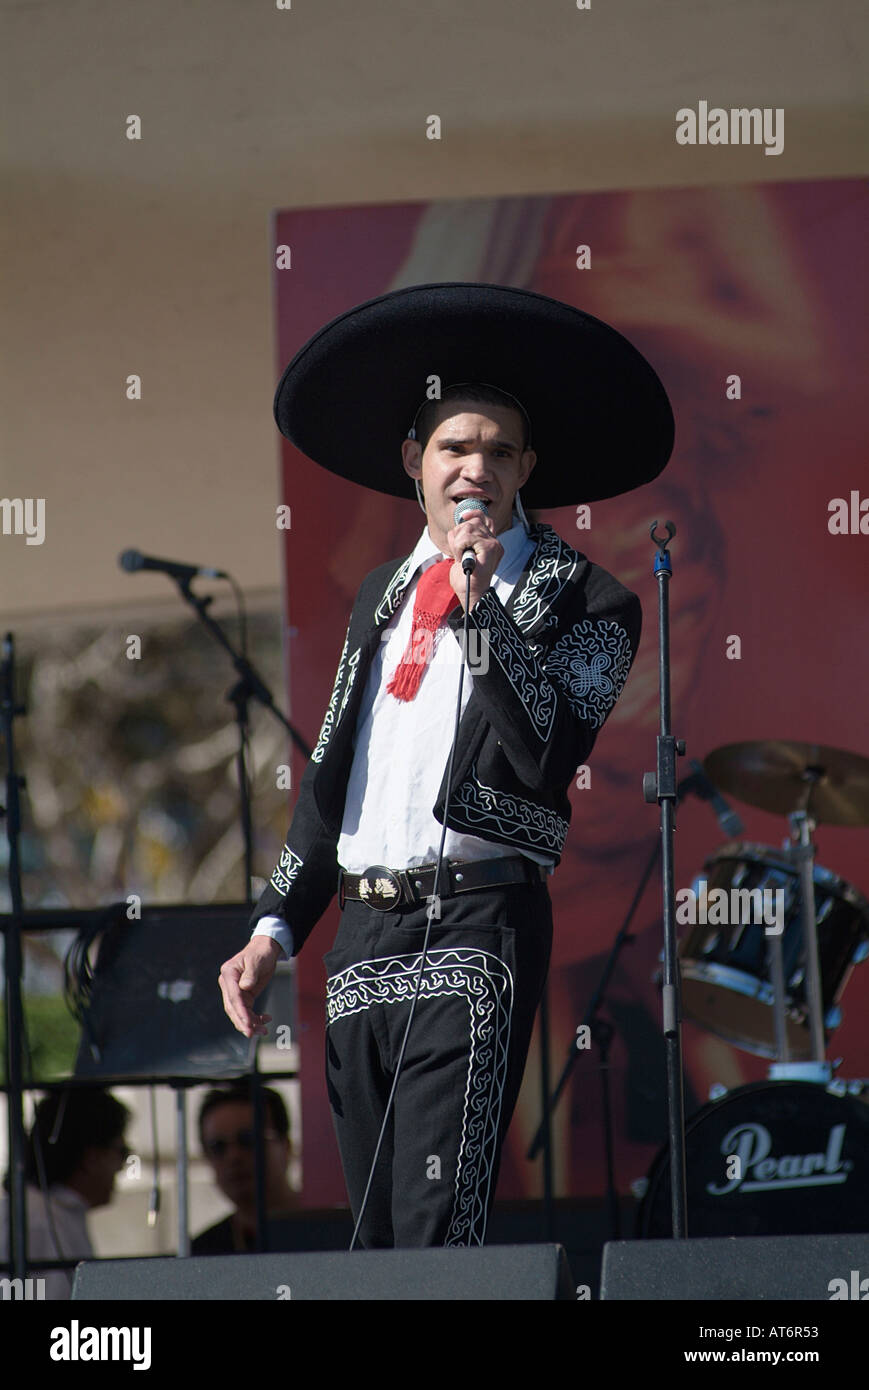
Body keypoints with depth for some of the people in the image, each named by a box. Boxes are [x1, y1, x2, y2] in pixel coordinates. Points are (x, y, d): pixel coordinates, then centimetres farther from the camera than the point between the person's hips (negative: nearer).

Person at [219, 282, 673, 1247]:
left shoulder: (584, 600, 1)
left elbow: (548, 755, -14)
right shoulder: (384, 594, 20)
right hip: (363, 932, 6)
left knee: (439, 1233, -17)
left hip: (477, 925, -6)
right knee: (376, 1234, 6)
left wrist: (480, 606, -17)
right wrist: (274, 930, 19)